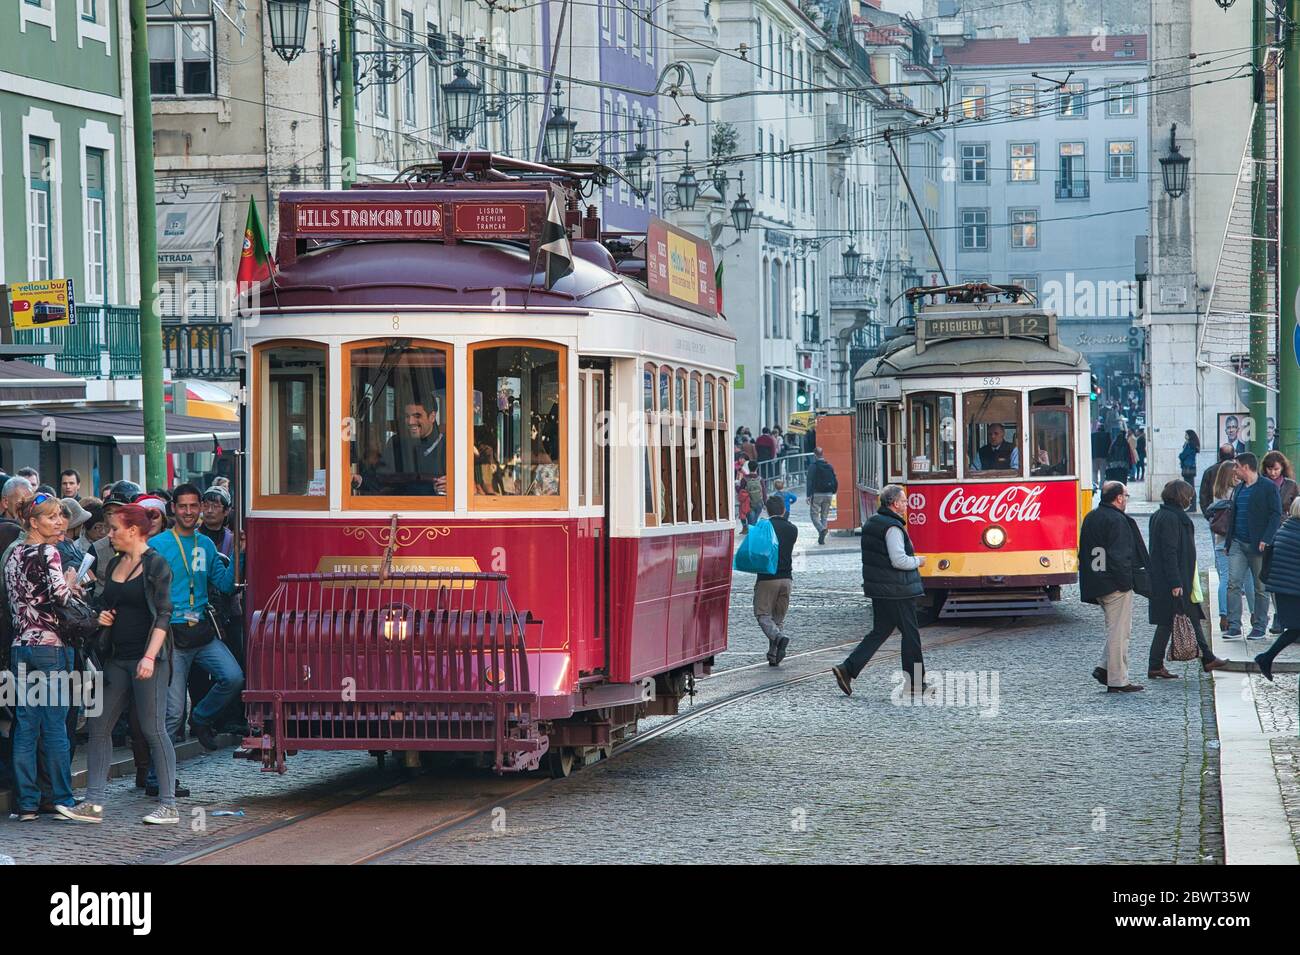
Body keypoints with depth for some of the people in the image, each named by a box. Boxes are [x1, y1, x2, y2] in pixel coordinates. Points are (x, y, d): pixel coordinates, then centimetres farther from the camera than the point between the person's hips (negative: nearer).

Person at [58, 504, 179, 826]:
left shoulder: (156, 565, -7)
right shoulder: (114, 564, 15)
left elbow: (163, 614, -12)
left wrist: (150, 657, -21)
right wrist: (103, 617, 3)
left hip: (147, 657, -8)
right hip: (117, 658, 8)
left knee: (153, 730, -7)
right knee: (99, 727, 4)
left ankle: (168, 805, -1)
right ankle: (93, 803, 7)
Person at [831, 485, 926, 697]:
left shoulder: (871, 522, 12)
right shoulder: (892, 527, -18)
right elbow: (899, 560, -24)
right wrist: (918, 561, -6)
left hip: (877, 589, 9)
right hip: (897, 591, -9)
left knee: (880, 632, 13)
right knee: (910, 633, 2)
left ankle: (847, 669, 2)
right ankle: (916, 682, 9)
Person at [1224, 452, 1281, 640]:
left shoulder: (1269, 487, -6)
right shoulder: (1238, 489, 16)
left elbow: (1276, 515, -10)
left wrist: (1266, 540, -20)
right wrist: (1227, 542, 14)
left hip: (1258, 546, -6)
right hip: (1238, 543, 6)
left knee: (1261, 588, 3)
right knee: (1233, 583, -6)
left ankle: (1259, 628, 10)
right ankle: (1234, 626, -6)